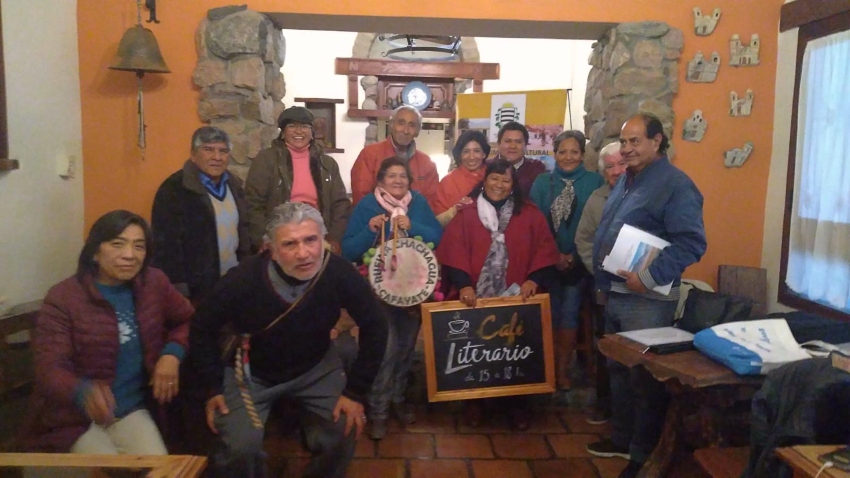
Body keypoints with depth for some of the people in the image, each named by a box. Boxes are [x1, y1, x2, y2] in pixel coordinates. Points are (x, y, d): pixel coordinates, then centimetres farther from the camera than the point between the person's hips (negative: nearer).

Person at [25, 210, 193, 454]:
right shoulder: (63, 298, -12)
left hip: (132, 411, 3)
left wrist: (173, 353, -8)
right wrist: (83, 392, -40)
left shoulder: (154, 283, -1)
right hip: (75, 418, -3)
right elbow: (49, 369, -18)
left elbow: (188, 319, 13)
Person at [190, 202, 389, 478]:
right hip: (252, 371, -1)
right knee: (240, 447, -19)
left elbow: (374, 327, -13)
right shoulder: (244, 279, -28)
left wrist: (356, 391, -13)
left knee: (344, 431, -13)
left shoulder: (339, 273, -27)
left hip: (316, 366, 1)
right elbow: (202, 329, -10)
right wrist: (214, 388, -11)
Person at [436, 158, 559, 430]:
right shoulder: (466, 213, 3)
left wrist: (534, 278, -12)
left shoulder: (529, 214, 8)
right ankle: (474, 400, 24)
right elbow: (454, 250, -7)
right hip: (475, 297, -1)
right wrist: (463, 284, -19)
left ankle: (517, 402, 24)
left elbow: (544, 248, 2)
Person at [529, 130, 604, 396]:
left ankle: (563, 371, 16)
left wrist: (575, 256, -10)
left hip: (578, 261, -1)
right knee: (550, 314, 8)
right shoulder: (542, 182, 2)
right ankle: (550, 368, 22)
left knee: (569, 314, 3)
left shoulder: (594, 182, -3)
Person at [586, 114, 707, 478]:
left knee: (645, 376, 2)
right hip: (615, 294, 9)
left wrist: (650, 277, -26)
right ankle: (622, 439, 35)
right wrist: (604, 278, 12)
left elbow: (691, 242, -22)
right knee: (618, 369, 19)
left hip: (647, 299, -9)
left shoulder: (675, 184, -14)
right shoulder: (626, 181, 14)